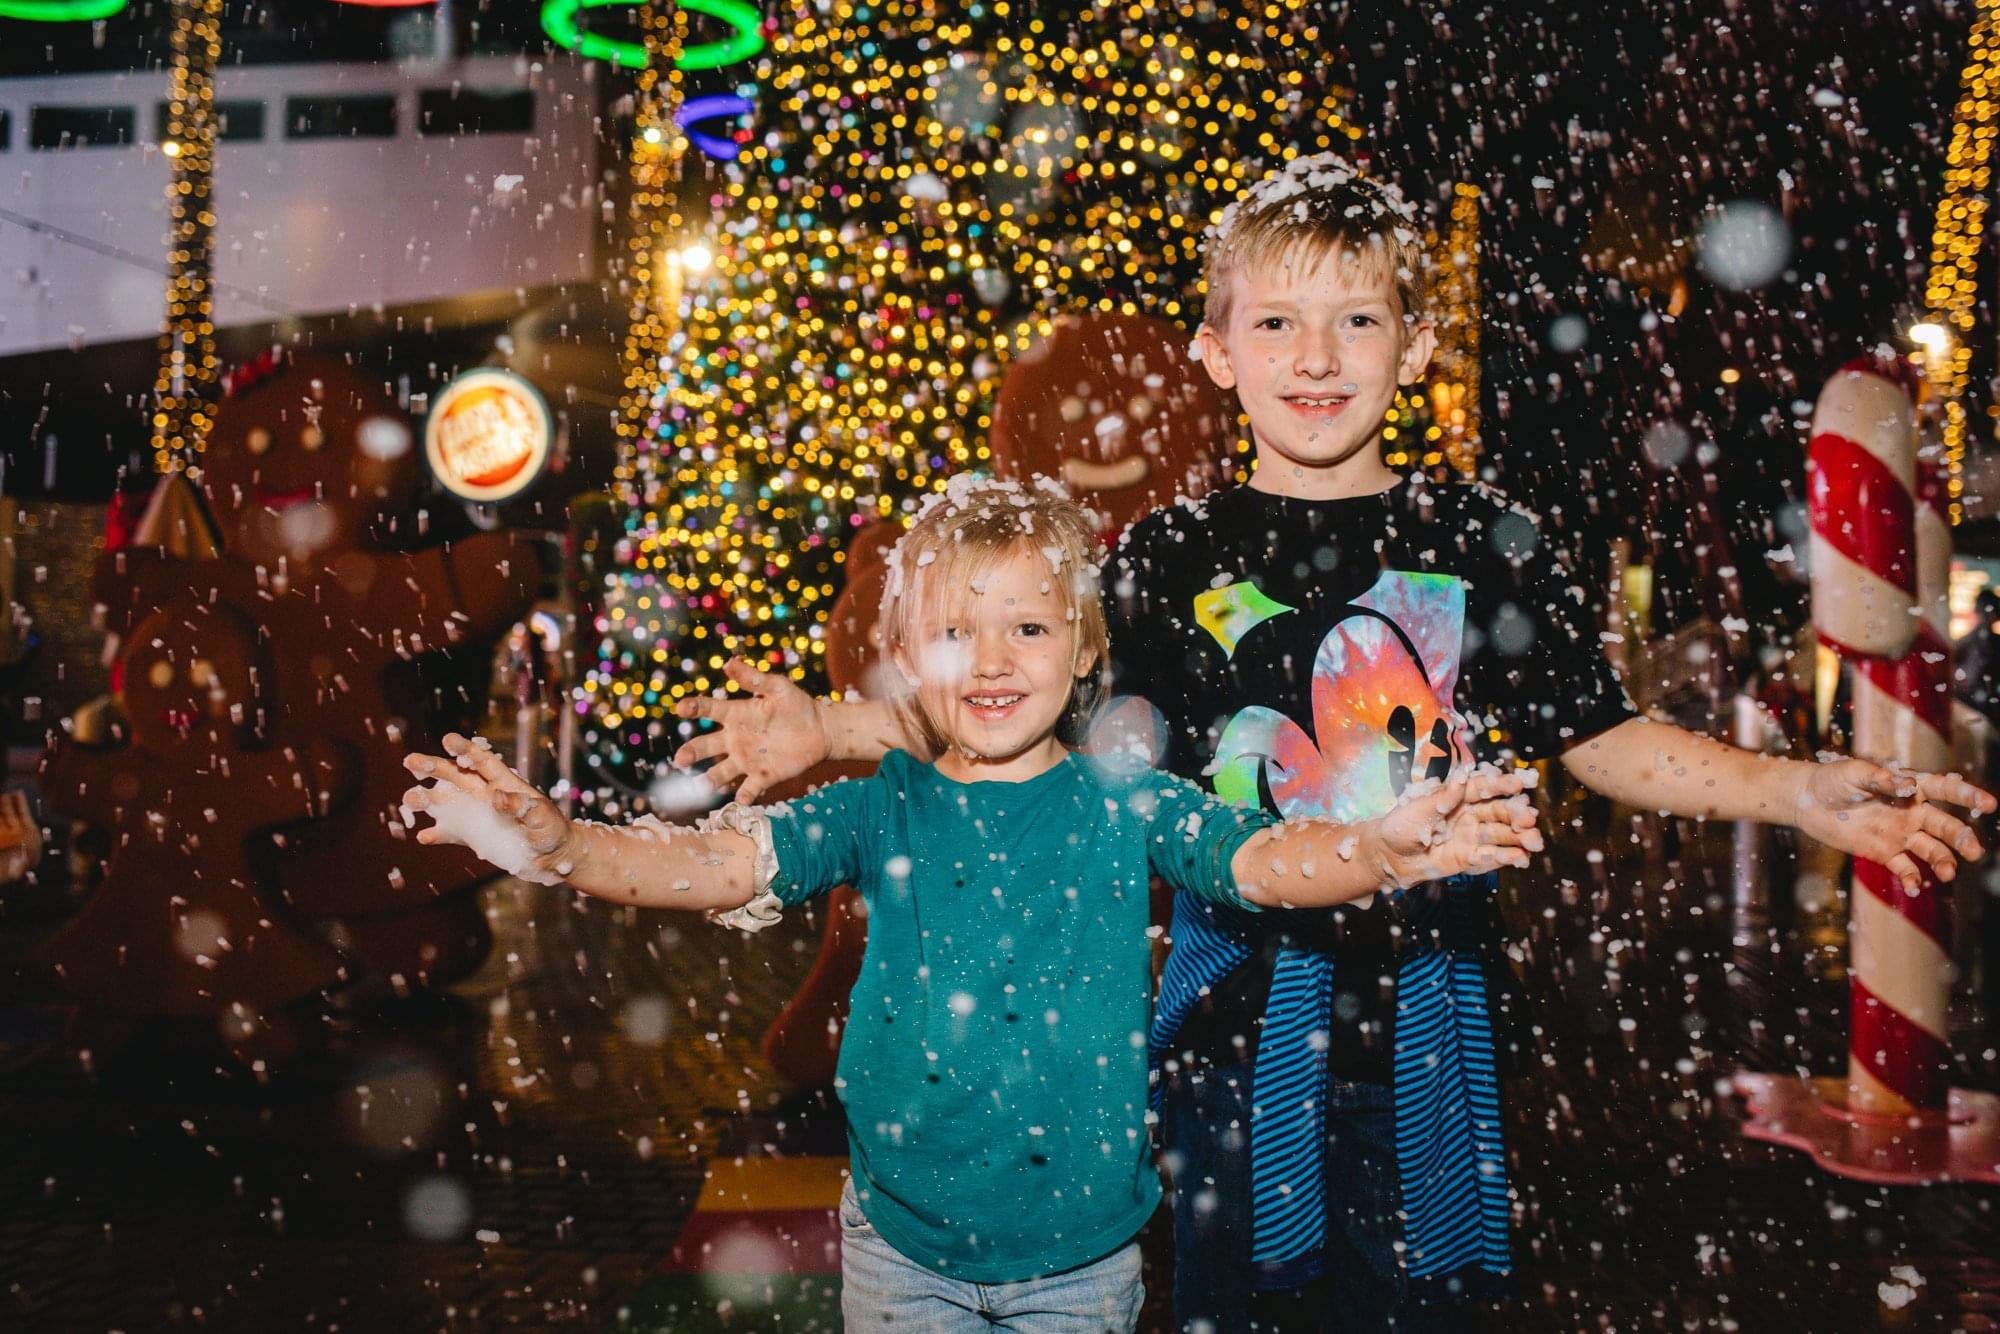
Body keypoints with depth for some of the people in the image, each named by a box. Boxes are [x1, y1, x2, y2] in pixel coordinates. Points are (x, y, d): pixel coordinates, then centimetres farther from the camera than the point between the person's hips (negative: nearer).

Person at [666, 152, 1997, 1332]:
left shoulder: (1488, 544, -1)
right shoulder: (1172, 557, -1)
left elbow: (1604, 737, 2)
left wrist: (1800, 790, -9)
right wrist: (836, 726, -14)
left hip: (1428, 1008, 1)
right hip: (1240, 999, 0)